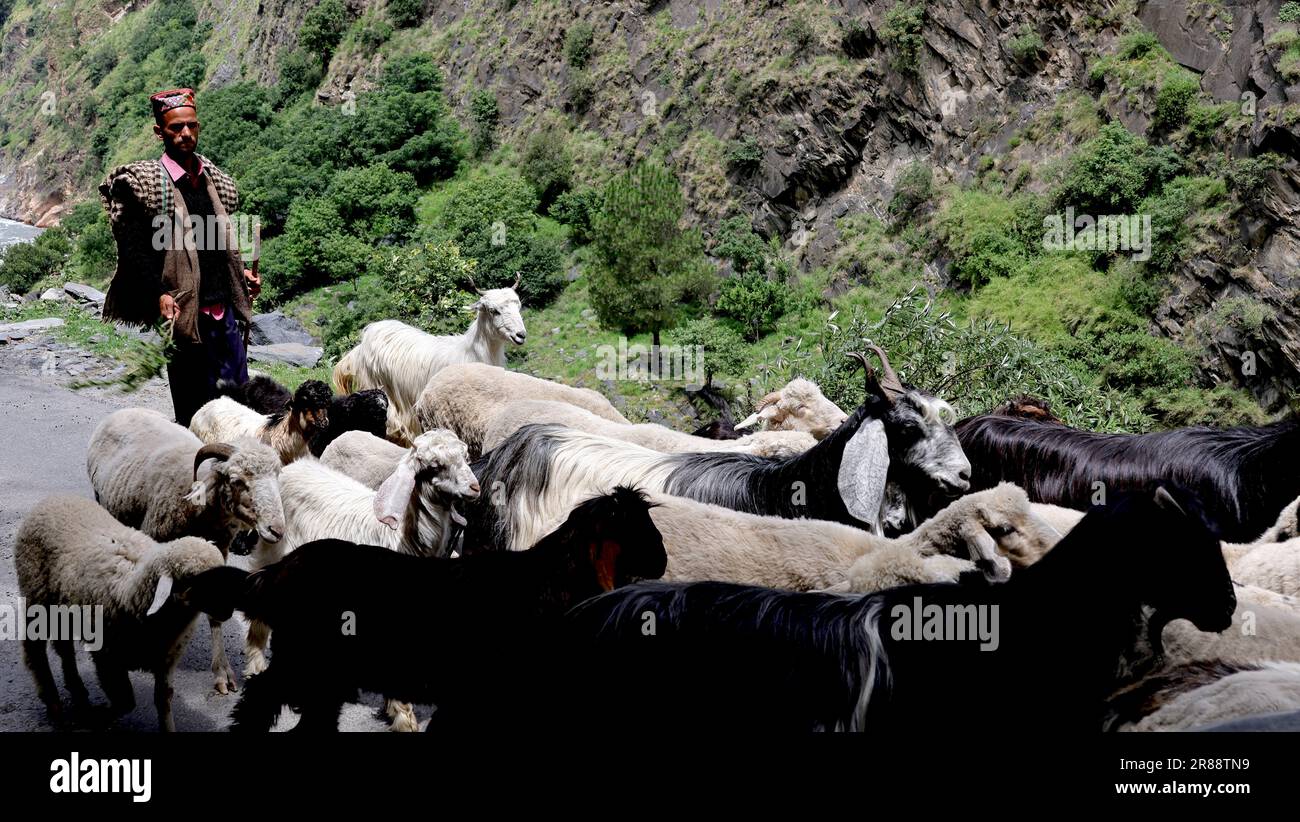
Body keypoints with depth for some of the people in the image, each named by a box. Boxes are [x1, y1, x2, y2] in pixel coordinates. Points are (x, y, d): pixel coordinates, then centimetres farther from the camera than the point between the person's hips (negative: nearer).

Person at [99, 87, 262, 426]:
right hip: (185, 313, -6)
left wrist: (242, 273, 12)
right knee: (194, 407, 0)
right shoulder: (147, 182, -6)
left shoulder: (212, 177, 14)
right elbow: (136, 249, -11)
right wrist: (159, 295, -22)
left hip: (225, 309, 6)